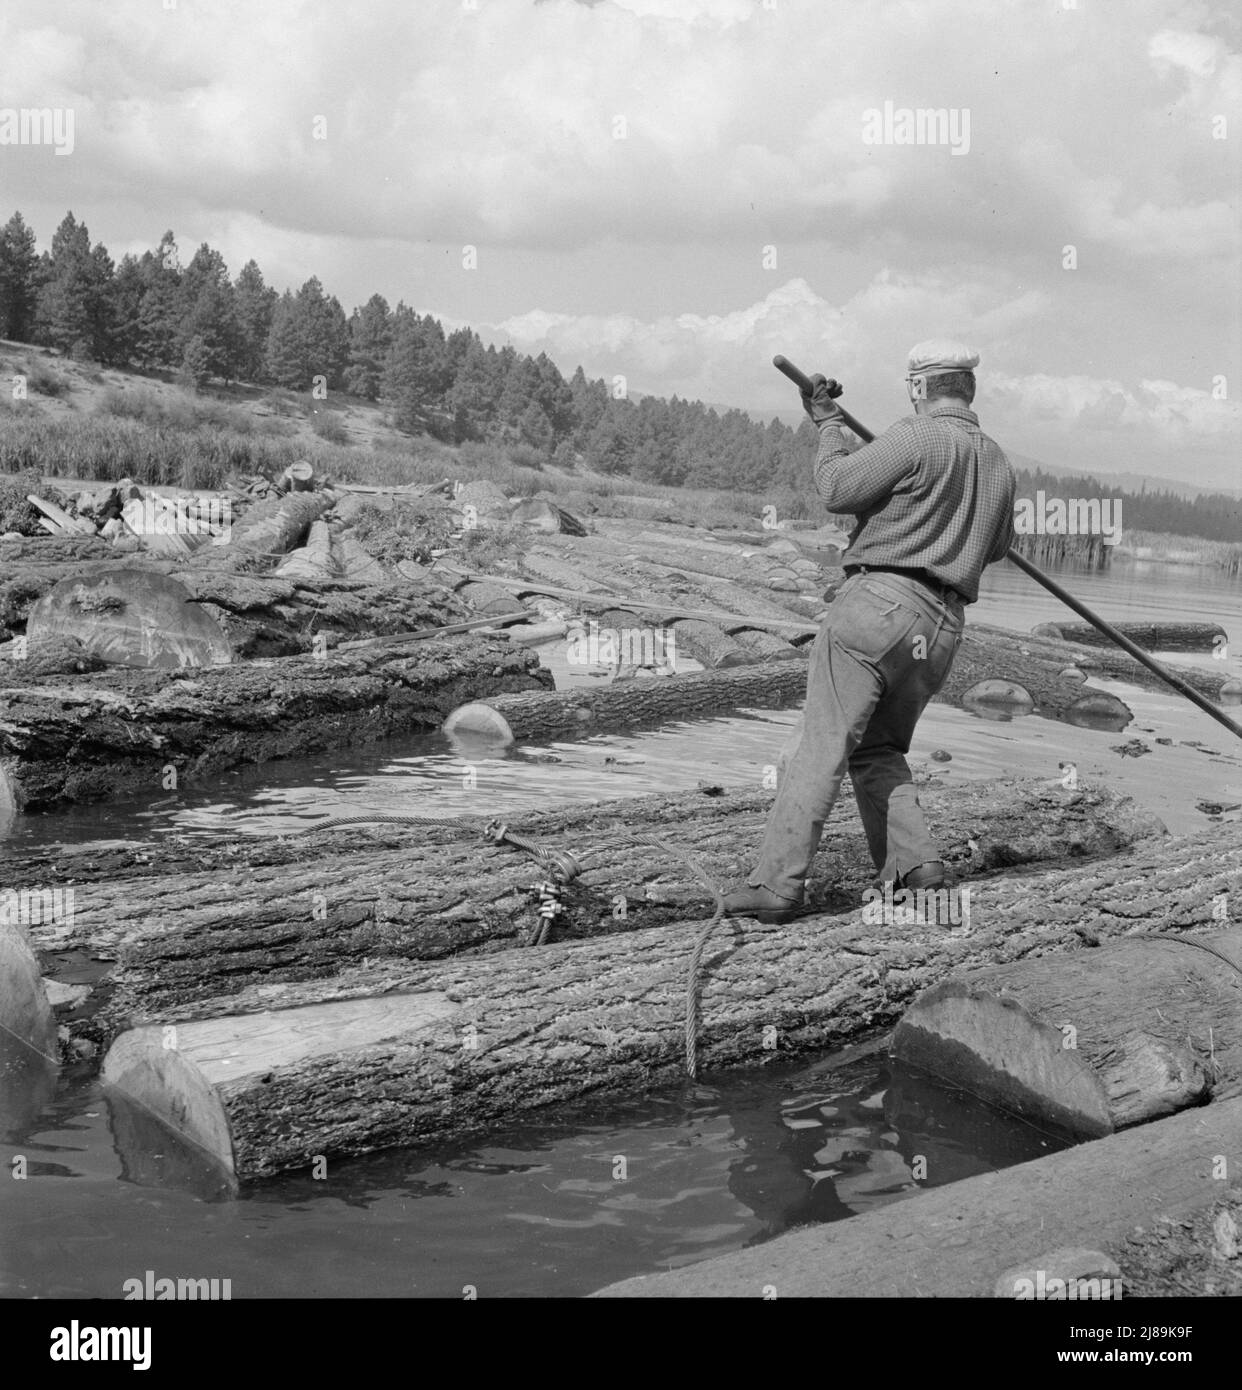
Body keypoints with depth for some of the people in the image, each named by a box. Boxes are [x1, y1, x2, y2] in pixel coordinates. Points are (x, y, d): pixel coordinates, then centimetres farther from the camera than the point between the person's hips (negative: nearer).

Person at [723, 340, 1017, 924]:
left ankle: (775, 884, -10)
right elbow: (997, 547, 29)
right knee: (879, 747, 20)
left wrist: (827, 425, 7)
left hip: (881, 600, -7)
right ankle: (912, 861, 7)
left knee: (822, 746, -8)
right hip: (943, 628, 7)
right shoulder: (999, 465, 17)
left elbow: (837, 488, -8)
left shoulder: (916, 438, -7)